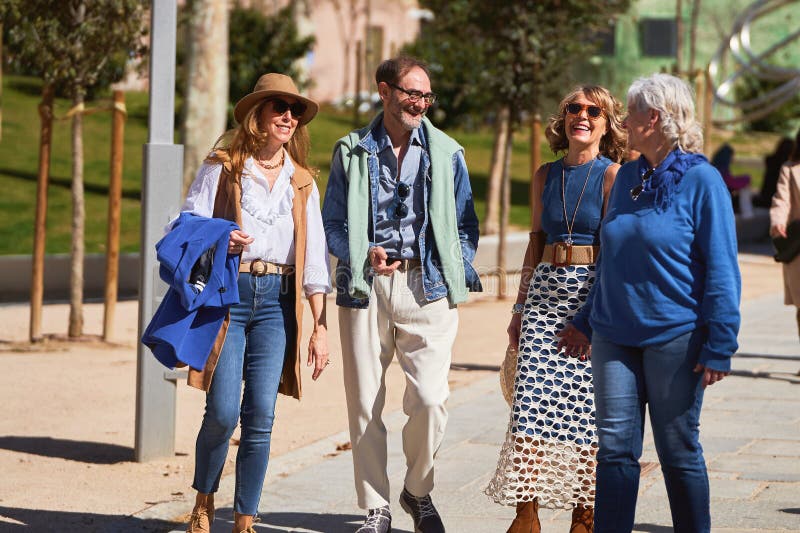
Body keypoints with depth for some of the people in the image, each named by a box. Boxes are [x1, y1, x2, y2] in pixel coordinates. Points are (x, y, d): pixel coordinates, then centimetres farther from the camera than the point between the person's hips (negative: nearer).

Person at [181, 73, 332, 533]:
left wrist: (321, 327, 5)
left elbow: (315, 259, 11)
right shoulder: (222, 169, 4)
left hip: (277, 301, 3)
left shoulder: (302, 183, 13)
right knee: (223, 413, -10)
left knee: (261, 415, -3)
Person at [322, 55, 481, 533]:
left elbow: (466, 225, 14)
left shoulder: (447, 153, 10)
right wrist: (363, 254, -8)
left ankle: (419, 492, 12)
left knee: (430, 399, -12)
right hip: (366, 287, 1)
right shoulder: (352, 151, 9)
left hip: (427, 287, -1)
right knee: (365, 403, 1)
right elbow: (333, 224, 11)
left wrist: (461, 275, 1)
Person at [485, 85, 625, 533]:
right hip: (545, 292, 4)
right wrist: (521, 304, 15)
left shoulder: (613, 175, -2)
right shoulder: (546, 175, 13)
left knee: (587, 405, -2)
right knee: (532, 400, -5)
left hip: (594, 295, -4)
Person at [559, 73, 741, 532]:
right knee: (615, 447, 4)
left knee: (679, 451, 4)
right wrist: (587, 321, 20)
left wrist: (719, 346, -14)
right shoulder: (627, 177, 11)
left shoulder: (701, 180, -8)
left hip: (675, 337, -5)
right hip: (617, 335, 5)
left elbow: (721, 269, -10)